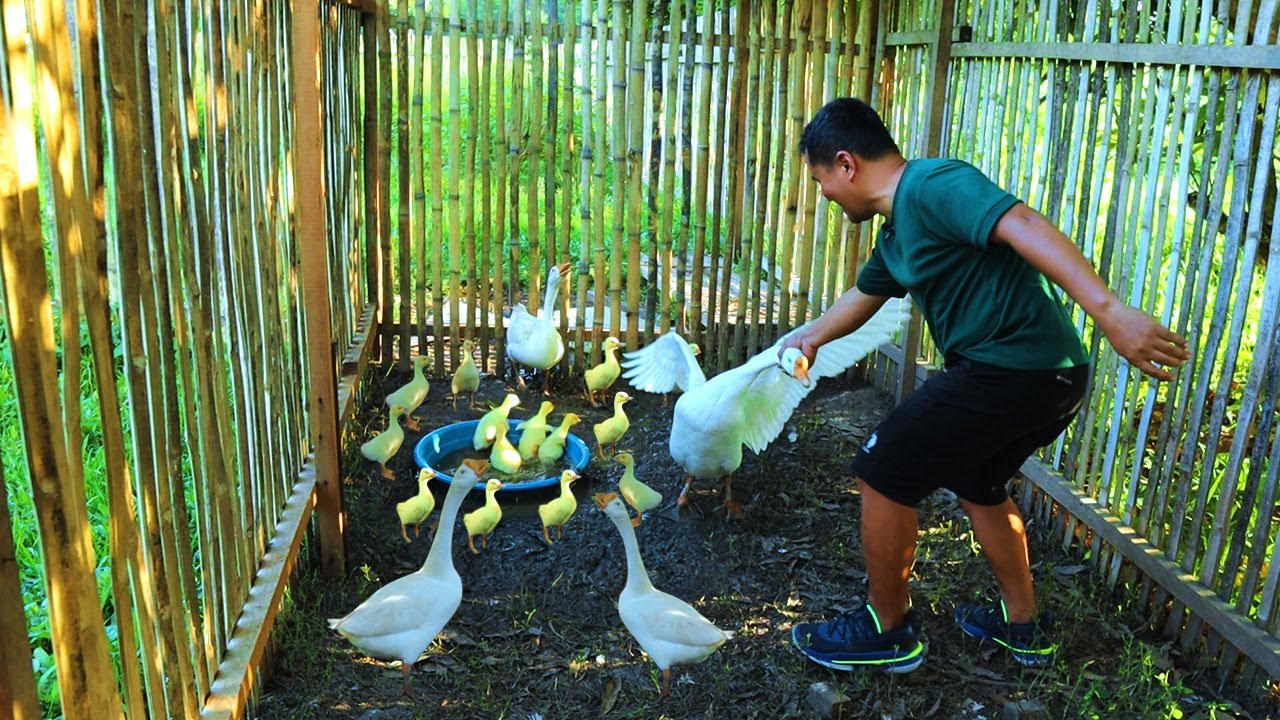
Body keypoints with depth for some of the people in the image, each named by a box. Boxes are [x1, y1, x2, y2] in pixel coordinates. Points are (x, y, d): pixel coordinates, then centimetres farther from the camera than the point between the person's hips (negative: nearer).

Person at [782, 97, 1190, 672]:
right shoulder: (896, 233, 18)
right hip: (1044, 375, 11)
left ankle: (888, 631, 14)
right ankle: (1023, 625, 43)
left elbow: (1022, 226, -29)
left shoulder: (931, 185, -14)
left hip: (1015, 364, -10)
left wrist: (1108, 310, -38)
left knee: (882, 474, -2)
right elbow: (865, 294, 37)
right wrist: (811, 337, 47)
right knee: (976, 484, 29)